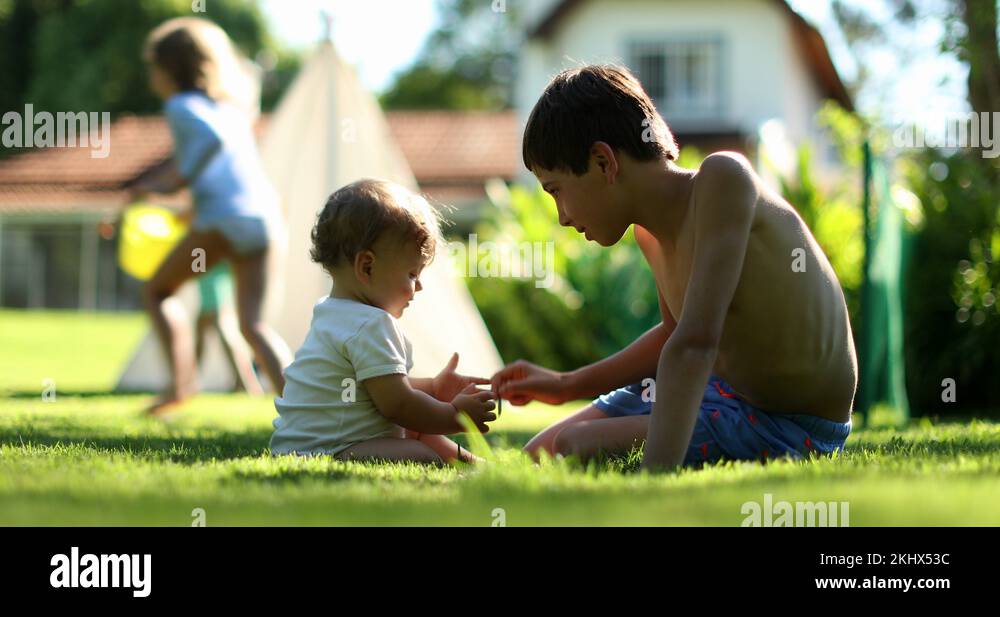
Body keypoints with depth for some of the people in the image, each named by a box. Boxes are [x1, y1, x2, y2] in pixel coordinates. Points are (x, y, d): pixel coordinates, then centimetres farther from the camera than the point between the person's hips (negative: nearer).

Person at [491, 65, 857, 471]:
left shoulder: (721, 179, -25)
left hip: (790, 426, -9)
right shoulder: (650, 233, 0)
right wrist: (567, 386, 18)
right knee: (542, 454, 13)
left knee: (576, 448, -20)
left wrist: (656, 474, -43)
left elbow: (694, 343, -36)